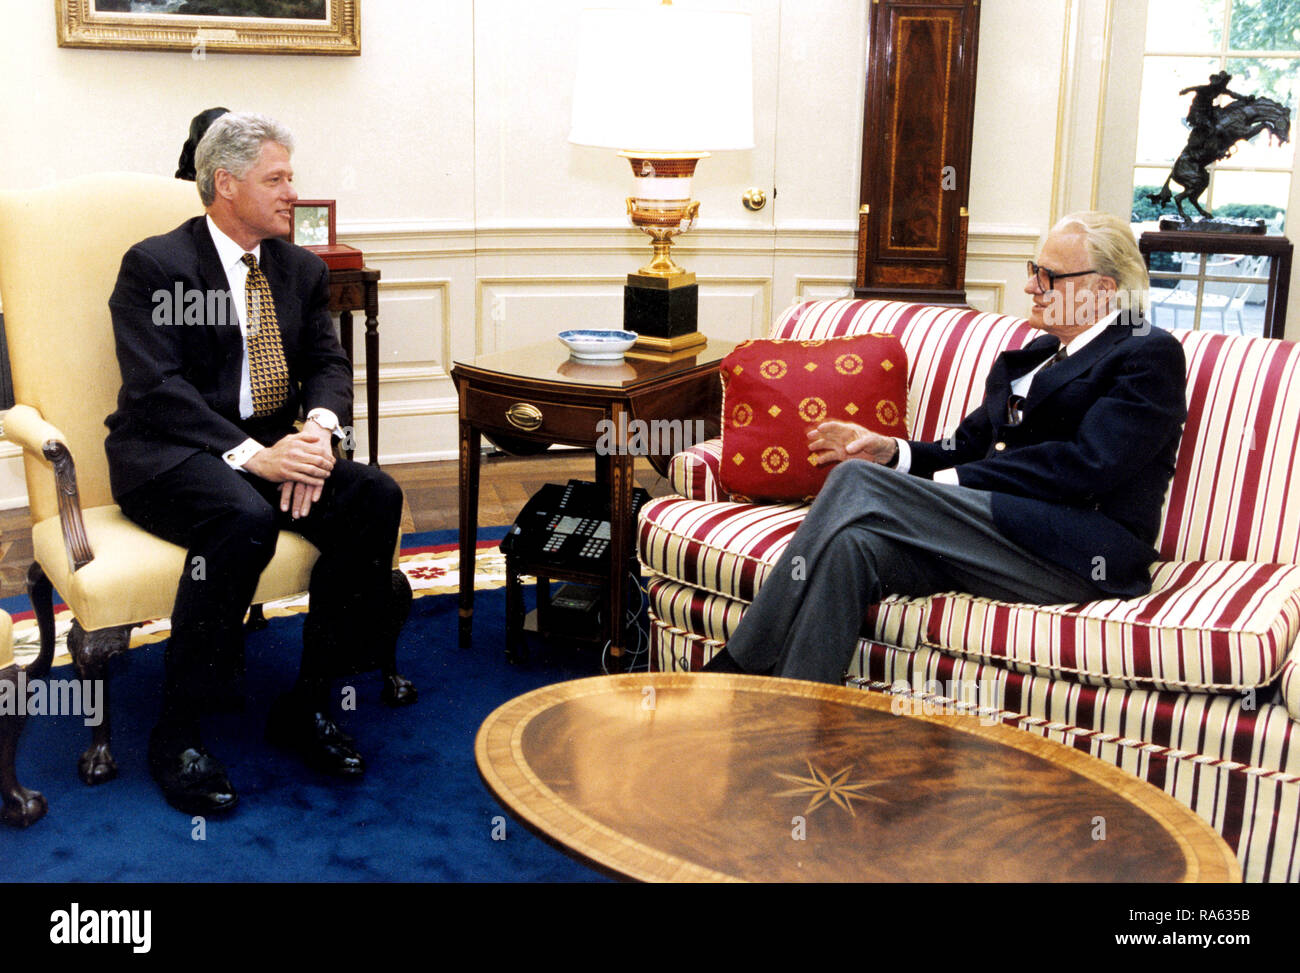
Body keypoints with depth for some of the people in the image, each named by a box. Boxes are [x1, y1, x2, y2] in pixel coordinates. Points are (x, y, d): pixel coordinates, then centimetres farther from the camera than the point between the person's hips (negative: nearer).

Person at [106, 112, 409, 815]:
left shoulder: (301, 269, 14)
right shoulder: (153, 267, -6)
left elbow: (329, 364, 8)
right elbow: (156, 388, -16)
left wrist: (318, 428, -16)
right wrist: (251, 456, -28)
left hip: (272, 446, 6)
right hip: (169, 455, -6)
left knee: (375, 496, -20)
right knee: (244, 519, -37)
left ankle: (307, 704, -10)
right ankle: (176, 733, -22)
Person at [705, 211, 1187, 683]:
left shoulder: (1151, 355, 4)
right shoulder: (1033, 355, 29)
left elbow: (1086, 466, -11)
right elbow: (968, 448, 22)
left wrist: (949, 482, -11)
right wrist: (893, 453, 0)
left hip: (1080, 552, -7)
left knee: (856, 481, -22)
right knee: (850, 544, -26)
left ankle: (736, 668, -21)